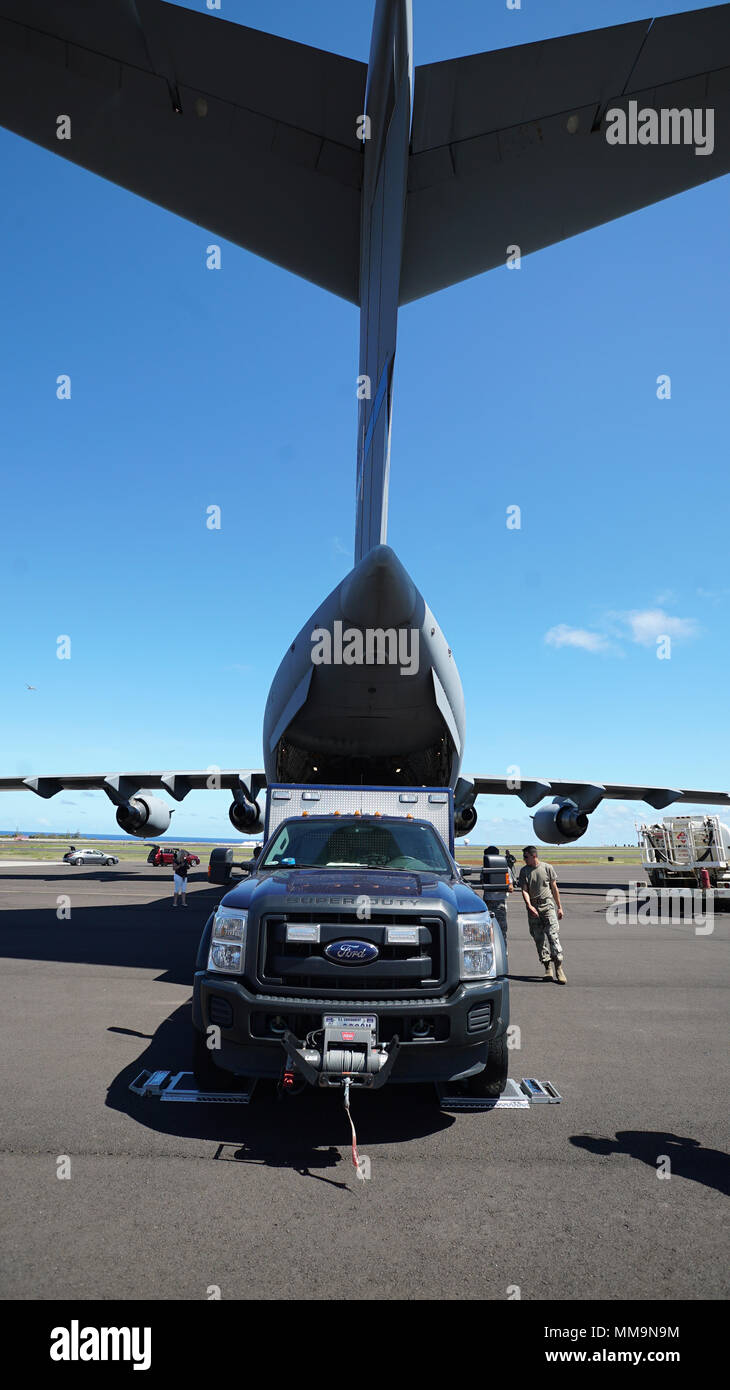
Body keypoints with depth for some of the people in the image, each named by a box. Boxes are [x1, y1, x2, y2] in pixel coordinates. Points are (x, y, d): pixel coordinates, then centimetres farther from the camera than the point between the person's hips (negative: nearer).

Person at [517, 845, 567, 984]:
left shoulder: (547, 868, 4)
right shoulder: (524, 871, 7)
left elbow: (554, 889, 9)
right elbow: (524, 890, 0)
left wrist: (559, 907, 8)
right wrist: (529, 905, -16)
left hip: (548, 905, -2)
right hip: (533, 908, 2)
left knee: (553, 935, -13)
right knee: (539, 938, 2)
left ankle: (559, 968, -12)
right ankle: (548, 967, 10)